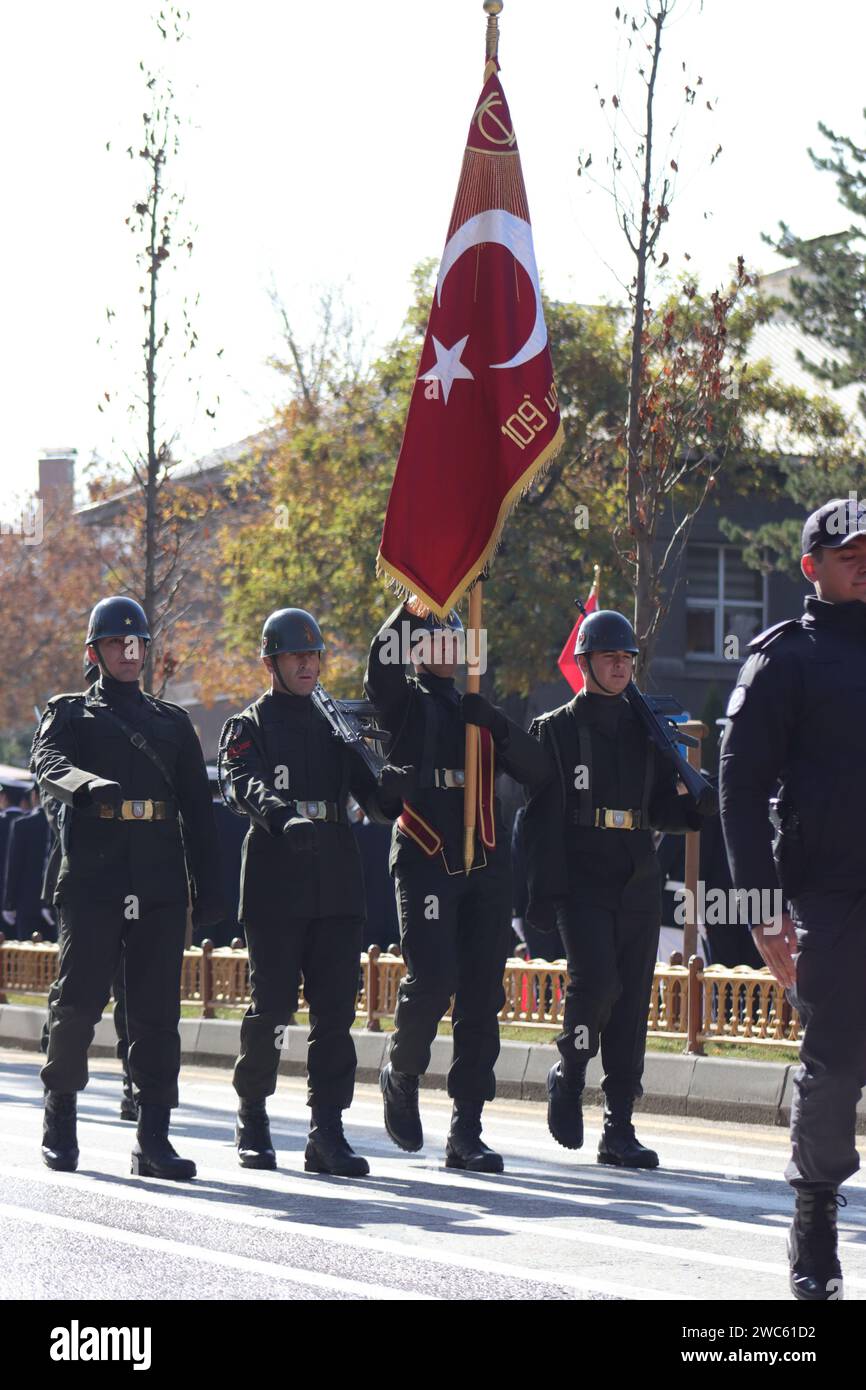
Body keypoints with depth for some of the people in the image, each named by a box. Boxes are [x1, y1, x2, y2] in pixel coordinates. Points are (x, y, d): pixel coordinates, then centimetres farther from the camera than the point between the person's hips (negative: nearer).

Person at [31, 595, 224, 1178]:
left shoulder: (173, 722, 22)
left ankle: (154, 1139, -1)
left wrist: (208, 886, 9)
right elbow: (48, 763, -11)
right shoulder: (70, 714, 12)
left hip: (159, 888, 3)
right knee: (78, 1002, -4)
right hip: (92, 882, -3)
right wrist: (89, 784, -33)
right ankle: (60, 1120, 14)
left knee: (157, 1010, -2)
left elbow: (197, 808, 19)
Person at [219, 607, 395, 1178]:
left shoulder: (337, 723, 20)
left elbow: (369, 788, 11)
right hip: (276, 883, -4)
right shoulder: (250, 726, 5)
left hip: (337, 885, 4)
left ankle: (327, 1131, 0)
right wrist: (280, 814, -36)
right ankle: (253, 1117, 16)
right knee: (271, 1005, -2)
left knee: (336, 1008, -1)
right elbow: (242, 782, -15)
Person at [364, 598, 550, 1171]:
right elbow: (381, 669, -17)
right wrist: (410, 612, -30)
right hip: (425, 860, -5)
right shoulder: (406, 702, 8)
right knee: (432, 979, -16)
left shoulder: (478, 711, 21)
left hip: (487, 863, 5)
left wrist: (499, 727, -7)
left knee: (482, 995, 1)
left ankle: (467, 1131, 4)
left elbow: (538, 770, 10)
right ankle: (402, 1073, 14)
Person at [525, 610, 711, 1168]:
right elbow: (542, 818, -2)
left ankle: (620, 1128, 5)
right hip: (582, 886, -4)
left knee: (633, 1002, 1)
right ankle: (568, 1075, 4)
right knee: (597, 980, -23)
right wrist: (544, 892, -9)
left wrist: (693, 804, -1)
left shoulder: (647, 730, 17)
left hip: (639, 887, 4)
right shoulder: (556, 730, 3)